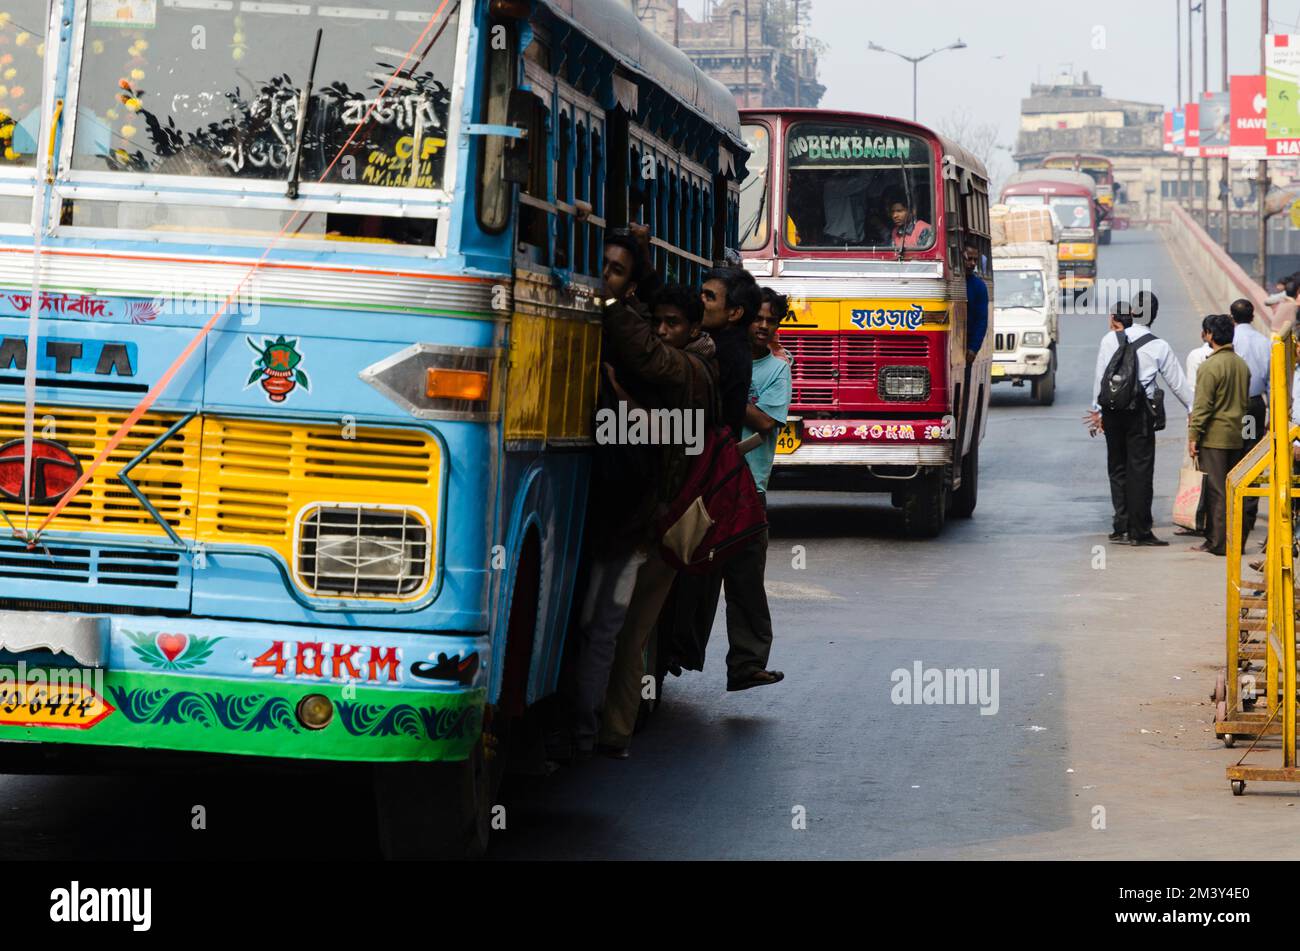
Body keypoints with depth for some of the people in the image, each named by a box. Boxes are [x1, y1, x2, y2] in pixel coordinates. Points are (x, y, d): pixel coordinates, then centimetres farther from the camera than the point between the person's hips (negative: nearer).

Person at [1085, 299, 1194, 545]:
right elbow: (1177, 382, 7)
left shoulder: (1109, 340, 2)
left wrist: (1097, 410, 12)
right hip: (1141, 411, -2)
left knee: (1117, 468, 11)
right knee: (1140, 469, 0)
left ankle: (1121, 526, 9)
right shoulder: (1159, 347, 2)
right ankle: (1139, 531, -1)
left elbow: (1100, 377, 2)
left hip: (1112, 409, 2)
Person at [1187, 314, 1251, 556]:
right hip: (1237, 436, 7)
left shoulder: (1211, 366, -14)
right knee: (1233, 489, 11)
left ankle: (1216, 542, -4)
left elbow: (1202, 405, -16)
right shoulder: (1243, 365, 9)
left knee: (1215, 491, -4)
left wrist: (1193, 435, -12)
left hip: (1214, 437, -7)